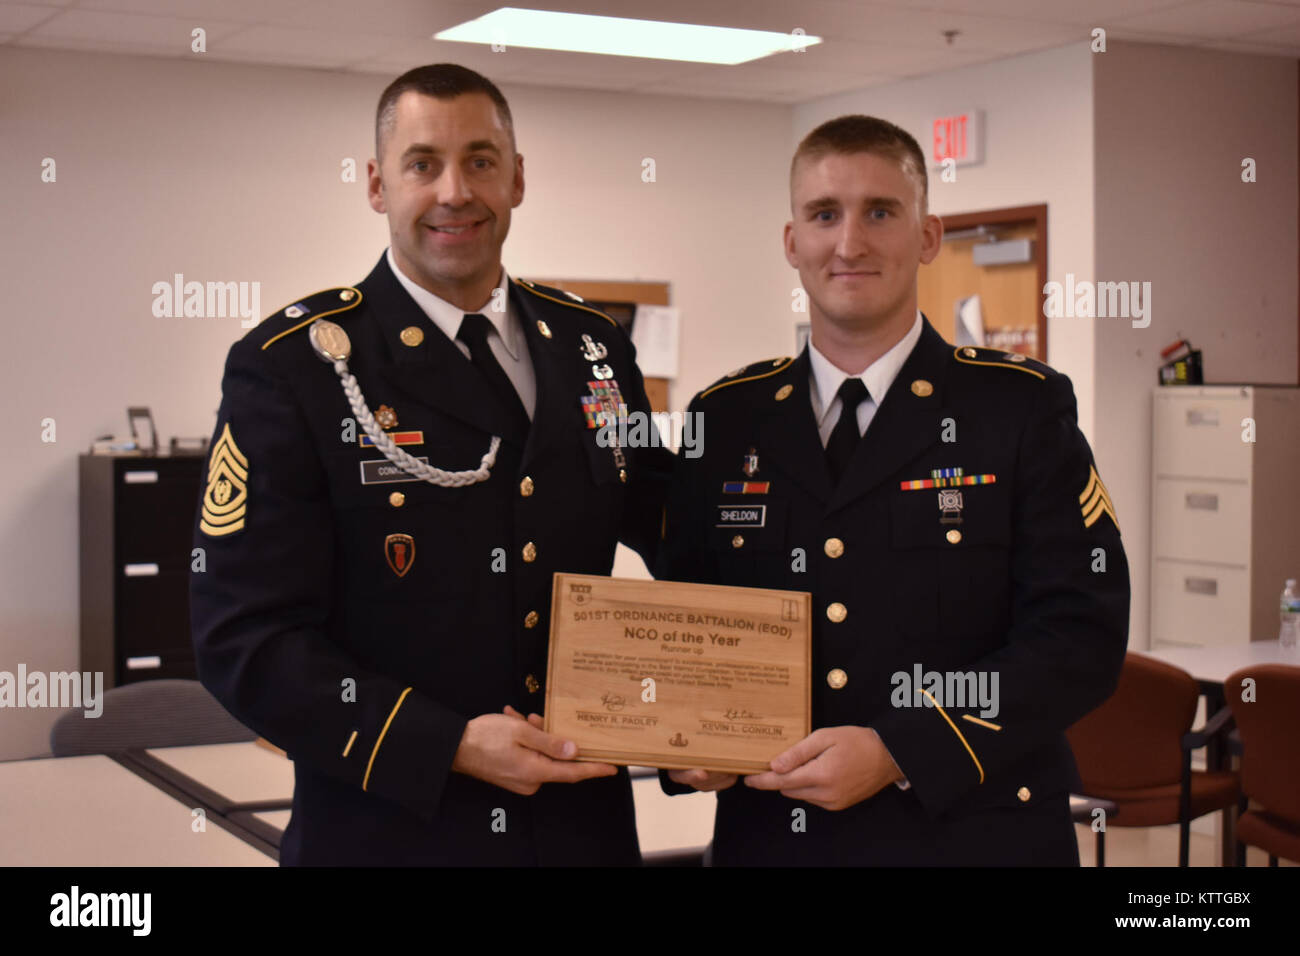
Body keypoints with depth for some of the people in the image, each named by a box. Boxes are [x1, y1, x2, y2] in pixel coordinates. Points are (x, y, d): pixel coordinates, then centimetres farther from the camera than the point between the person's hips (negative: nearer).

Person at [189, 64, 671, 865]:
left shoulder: (593, 346, 5)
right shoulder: (290, 368, -9)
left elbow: (663, 519, 17)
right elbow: (245, 636, -12)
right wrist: (447, 745, -20)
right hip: (387, 830, -4)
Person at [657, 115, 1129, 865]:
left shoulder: (1024, 406, -4)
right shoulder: (726, 421, 5)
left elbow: (1082, 632, -10)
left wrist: (899, 754, -19)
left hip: (973, 833, -2)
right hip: (771, 833, 3)